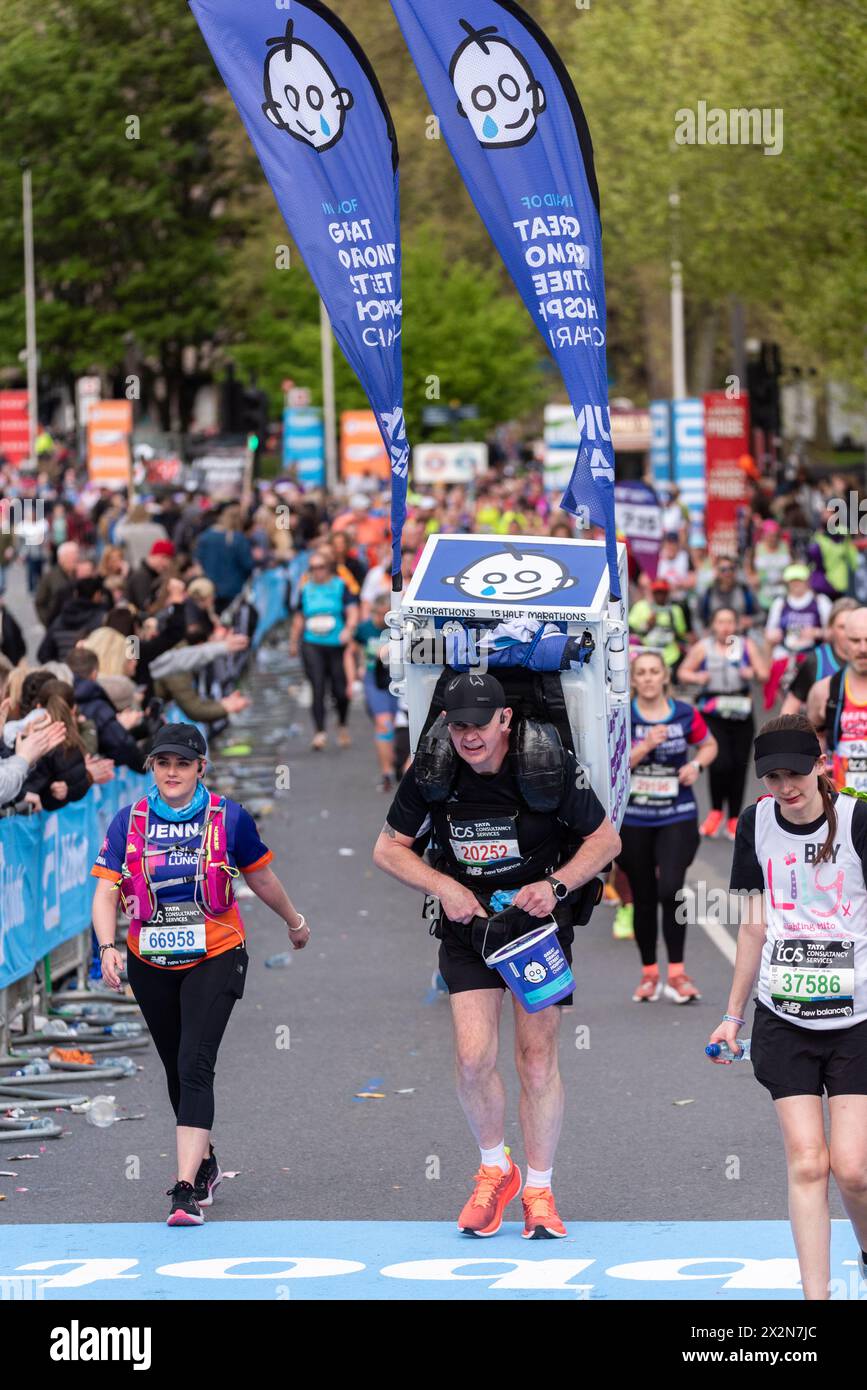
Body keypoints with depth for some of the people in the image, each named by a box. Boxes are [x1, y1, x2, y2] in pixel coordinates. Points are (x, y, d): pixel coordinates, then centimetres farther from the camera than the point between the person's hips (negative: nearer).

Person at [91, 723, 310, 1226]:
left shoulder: (229, 818, -4)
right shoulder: (129, 822, -1)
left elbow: (263, 879, 12)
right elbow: (106, 891, -7)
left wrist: (295, 922, 26)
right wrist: (108, 947, -23)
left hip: (215, 958, -3)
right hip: (151, 966, 3)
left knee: (195, 1065, -17)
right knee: (177, 1069, 15)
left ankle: (188, 1188, -23)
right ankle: (206, 1164, 37)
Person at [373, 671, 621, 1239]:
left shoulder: (549, 766, -15)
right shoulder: (432, 772, -9)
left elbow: (606, 839, -4)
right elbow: (389, 848, 3)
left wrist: (556, 886, -19)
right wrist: (445, 887, -12)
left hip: (539, 916, -2)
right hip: (468, 919, 2)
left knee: (538, 1057, -4)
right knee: (473, 1056, -10)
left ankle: (539, 1190, 11)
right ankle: (495, 1169, 15)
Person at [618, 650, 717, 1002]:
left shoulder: (685, 715, -1)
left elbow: (709, 745, 17)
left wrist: (697, 765, -4)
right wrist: (646, 746, -25)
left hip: (677, 818, 0)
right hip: (633, 821, 0)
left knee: (670, 890, -17)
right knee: (643, 900, 9)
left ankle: (677, 973, -6)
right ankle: (649, 974, 23)